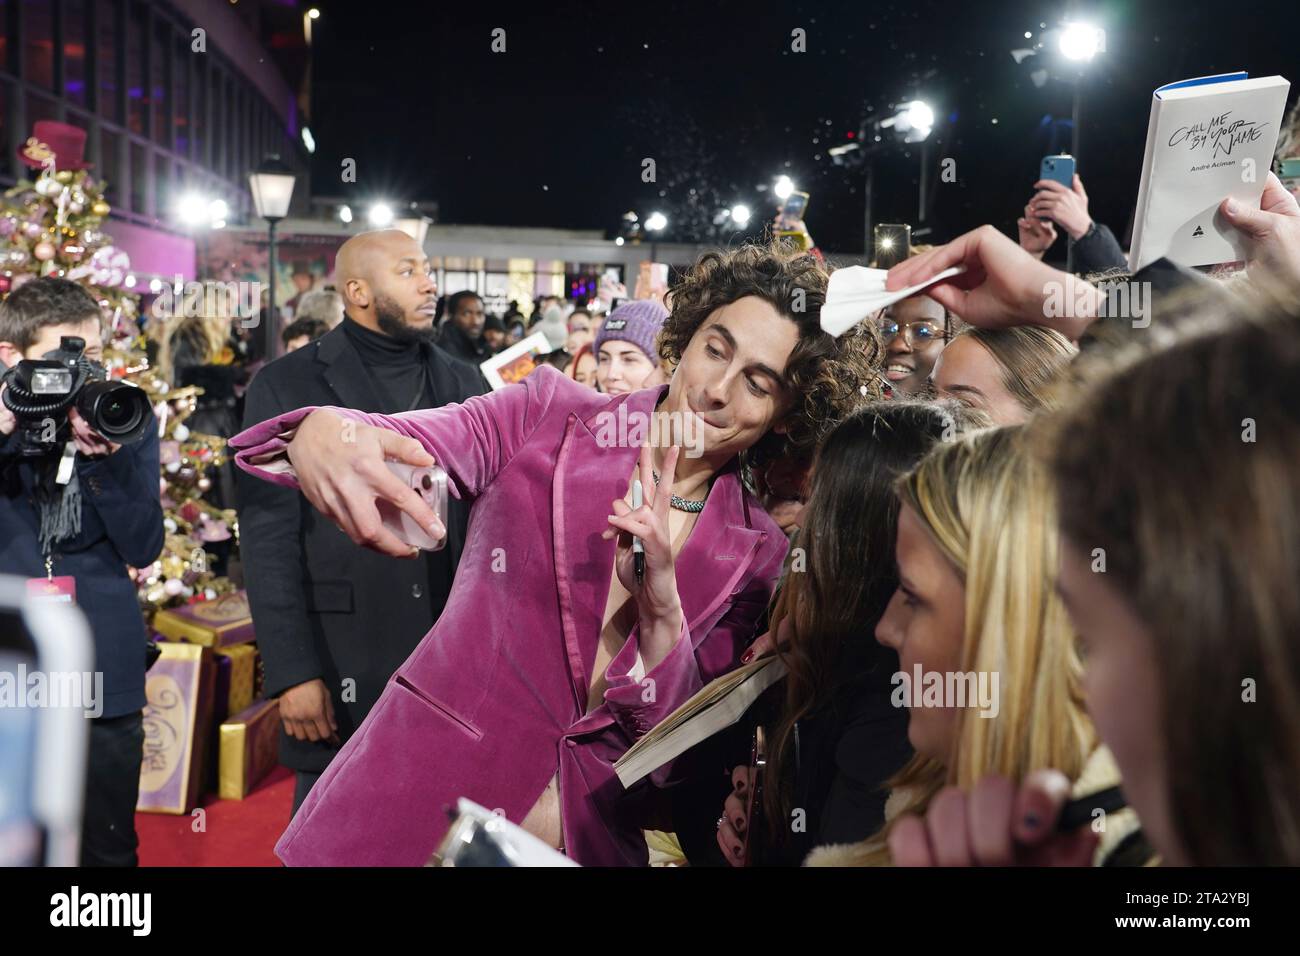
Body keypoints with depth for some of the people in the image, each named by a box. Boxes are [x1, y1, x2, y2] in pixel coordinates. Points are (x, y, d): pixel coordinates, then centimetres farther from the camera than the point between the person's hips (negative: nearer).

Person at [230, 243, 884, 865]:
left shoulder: (760, 557, 0)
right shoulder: (550, 415, -4)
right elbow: (396, 446, -18)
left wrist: (661, 607, -20)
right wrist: (321, 434, -40)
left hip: (591, 838, 1)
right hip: (415, 799, -1)